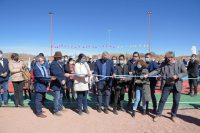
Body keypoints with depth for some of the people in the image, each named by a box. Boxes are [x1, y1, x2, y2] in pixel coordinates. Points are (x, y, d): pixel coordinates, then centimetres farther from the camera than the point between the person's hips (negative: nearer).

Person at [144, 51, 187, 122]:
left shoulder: (180, 63, -5)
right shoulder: (164, 64, -2)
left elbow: (185, 73, -3)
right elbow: (157, 71, -2)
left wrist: (177, 76, -20)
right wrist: (148, 75, -11)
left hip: (177, 85, 0)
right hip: (167, 85, 1)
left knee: (176, 102, 9)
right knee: (162, 100, 3)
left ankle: (173, 115, 30)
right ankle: (158, 114, 18)